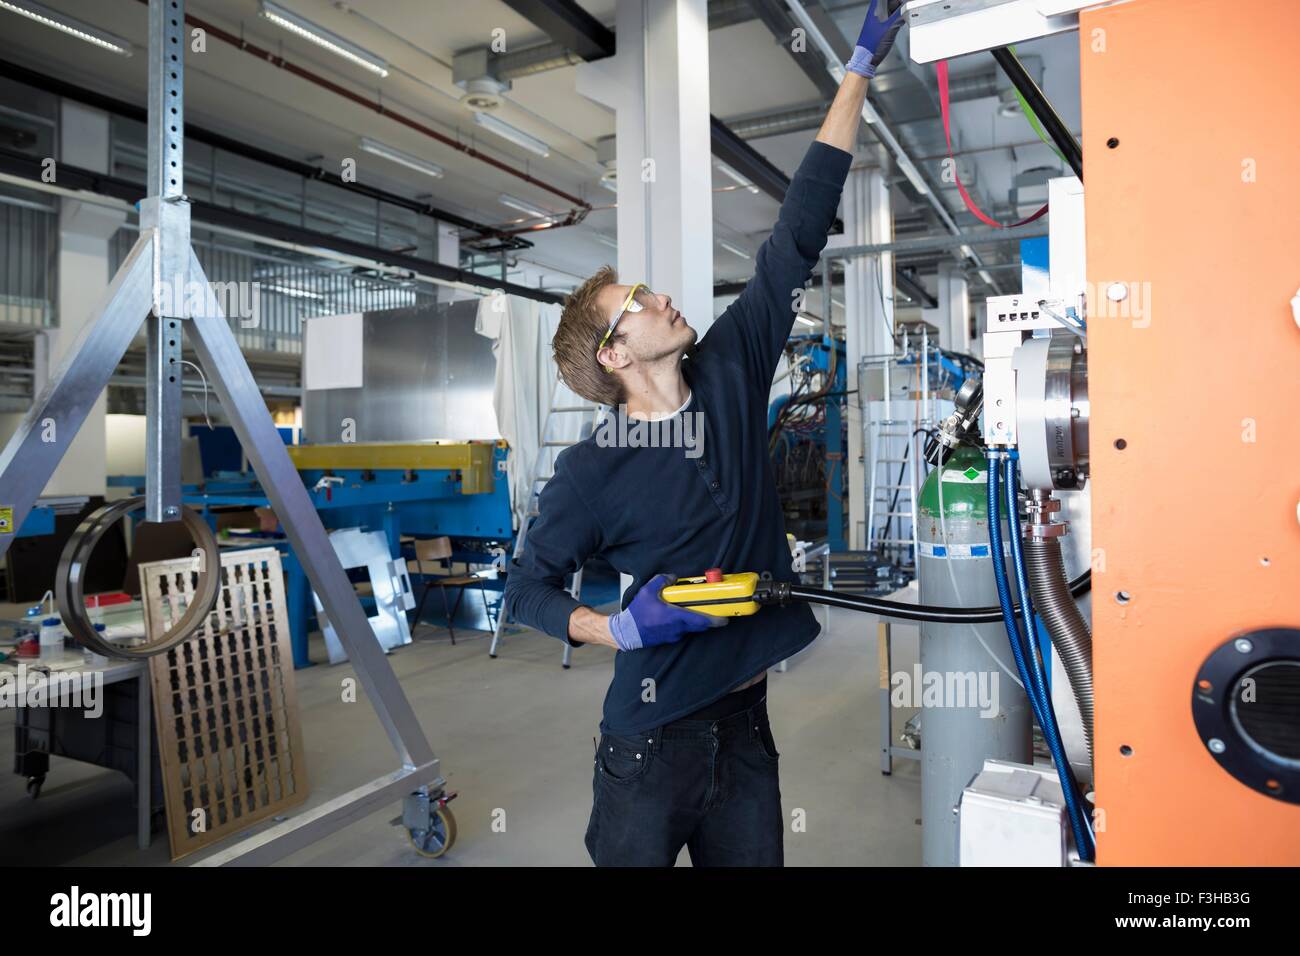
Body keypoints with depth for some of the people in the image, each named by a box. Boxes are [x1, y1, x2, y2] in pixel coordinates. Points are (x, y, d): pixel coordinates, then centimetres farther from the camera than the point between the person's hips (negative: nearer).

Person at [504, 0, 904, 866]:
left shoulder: (731, 374, -1)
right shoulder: (592, 471, -12)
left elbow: (798, 235, 0)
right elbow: (528, 588, -3)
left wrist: (860, 70, 2)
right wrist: (620, 628, -20)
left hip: (745, 723, 5)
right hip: (652, 742, -4)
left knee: (754, 858, 16)